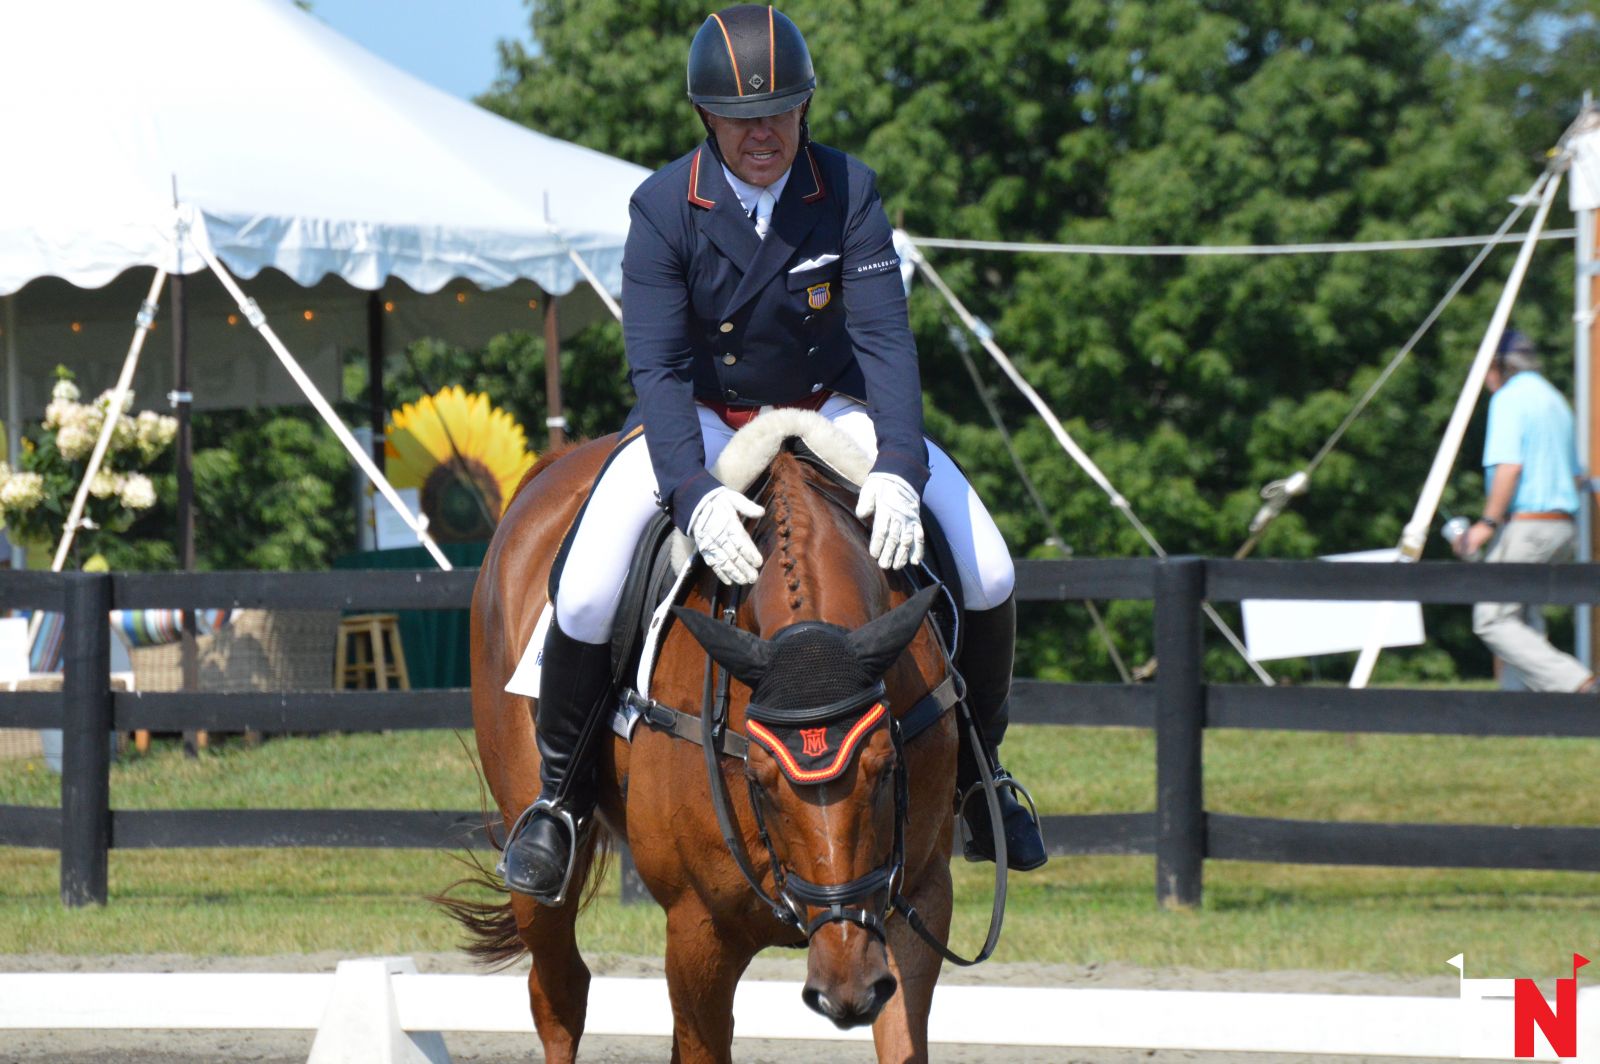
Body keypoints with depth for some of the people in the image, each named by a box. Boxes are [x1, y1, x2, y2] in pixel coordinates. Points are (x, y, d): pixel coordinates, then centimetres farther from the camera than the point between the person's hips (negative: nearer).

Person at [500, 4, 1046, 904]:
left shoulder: (847, 191, -14)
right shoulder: (664, 208, -17)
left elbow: (885, 339, -19)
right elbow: (659, 368, -22)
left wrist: (899, 467, -37)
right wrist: (694, 493, -39)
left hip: (832, 409, 2)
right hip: (701, 419, -1)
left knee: (988, 574, -13)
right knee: (586, 594, -24)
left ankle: (977, 767, 13)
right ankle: (560, 789, 2)